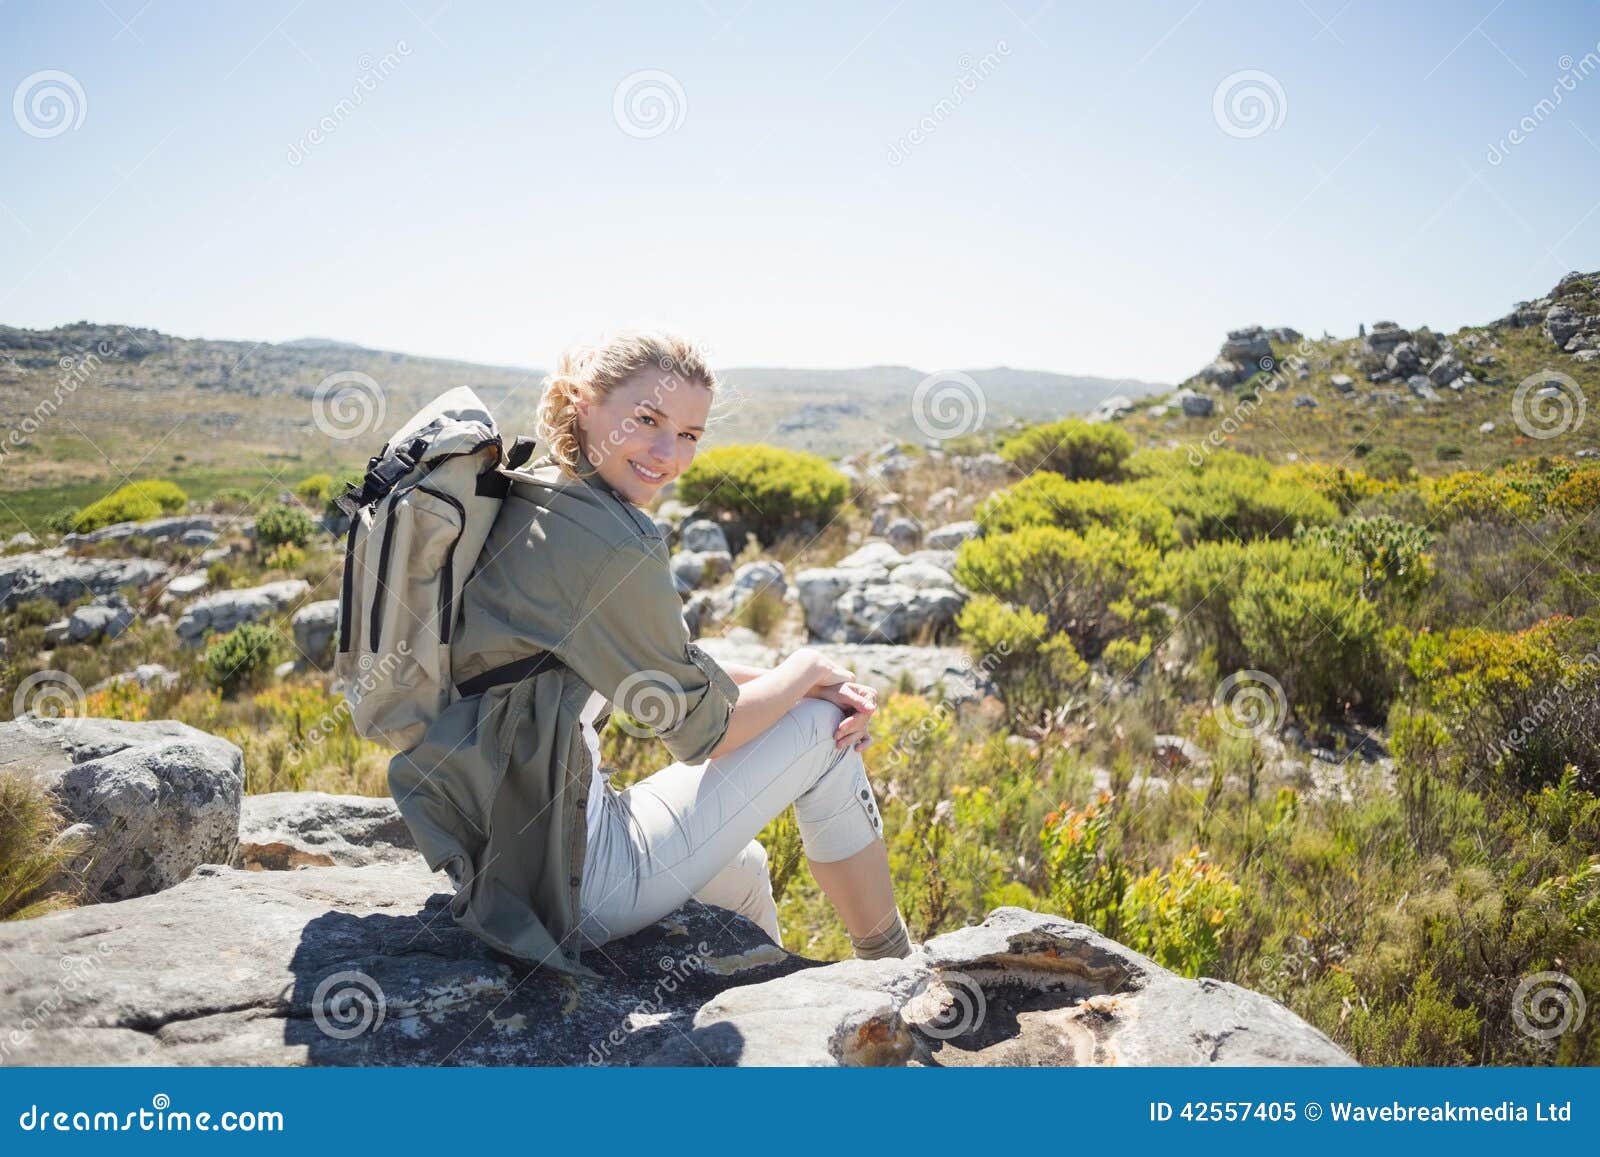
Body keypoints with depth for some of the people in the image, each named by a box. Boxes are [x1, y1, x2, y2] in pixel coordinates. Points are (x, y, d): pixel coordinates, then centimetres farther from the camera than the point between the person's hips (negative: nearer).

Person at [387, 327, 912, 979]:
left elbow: (673, 665, 12)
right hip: (571, 885, -9)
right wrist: (809, 670, 5)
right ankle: (897, 975, 22)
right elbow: (702, 729, -13)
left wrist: (802, 684, 3)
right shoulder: (606, 544, -22)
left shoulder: (524, 500, 7)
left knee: (746, 870, 31)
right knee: (825, 733, 2)